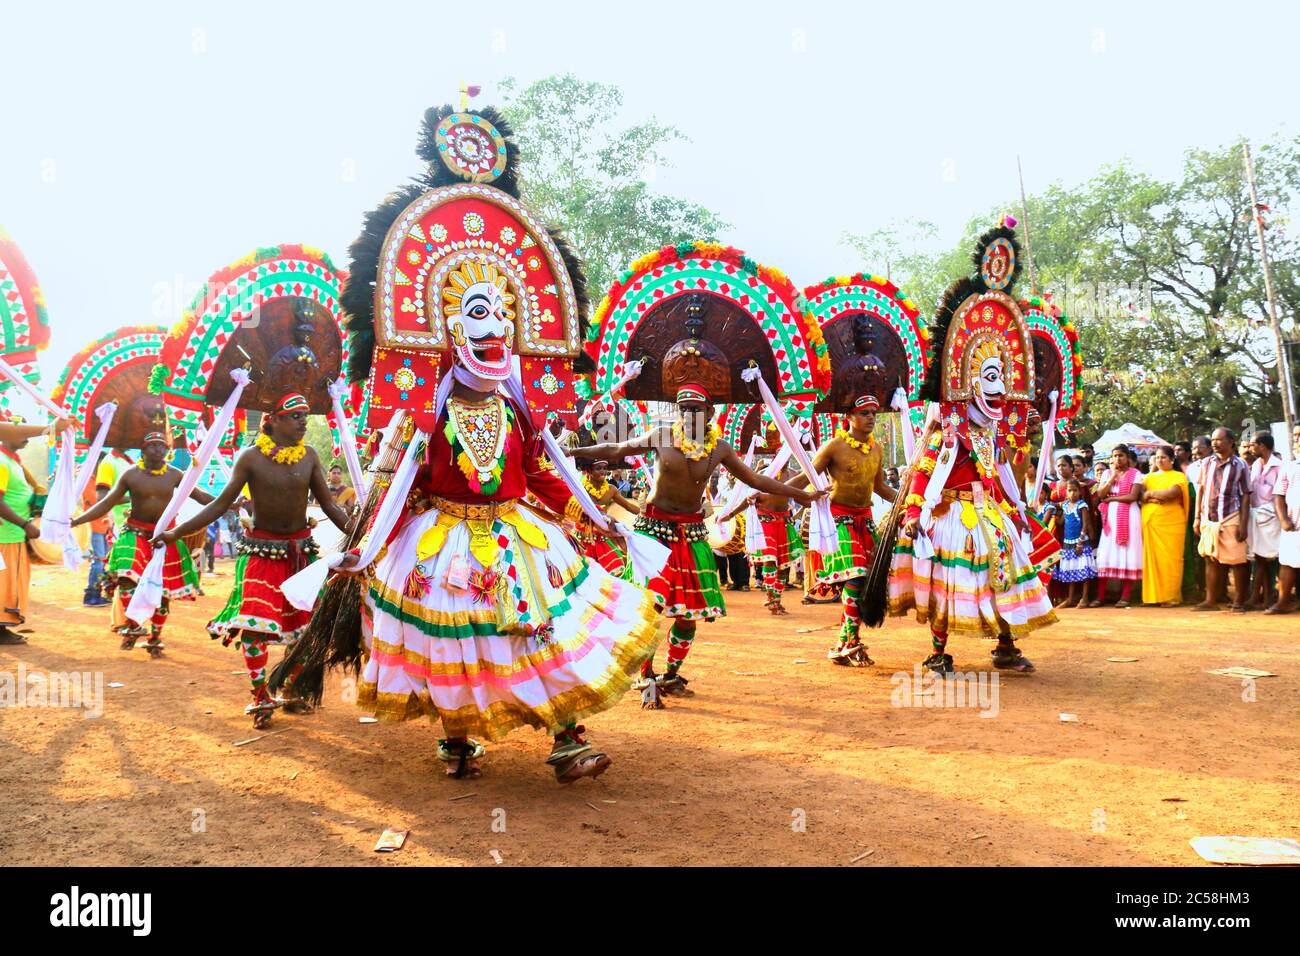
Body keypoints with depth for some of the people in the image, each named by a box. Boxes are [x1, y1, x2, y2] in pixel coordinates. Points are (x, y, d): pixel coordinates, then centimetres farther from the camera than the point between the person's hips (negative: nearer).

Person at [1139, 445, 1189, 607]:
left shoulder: (1178, 476, 6)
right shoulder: (1150, 477, 19)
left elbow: (1171, 493, -12)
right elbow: (1140, 495, 5)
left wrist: (1151, 493, -1)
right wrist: (1156, 497, -12)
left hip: (1171, 523, -4)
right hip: (1150, 523, 4)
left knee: (1170, 559, -6)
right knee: (1152, 558, 0)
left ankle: (1171, 597, -2)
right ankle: (1154, 595, 4)